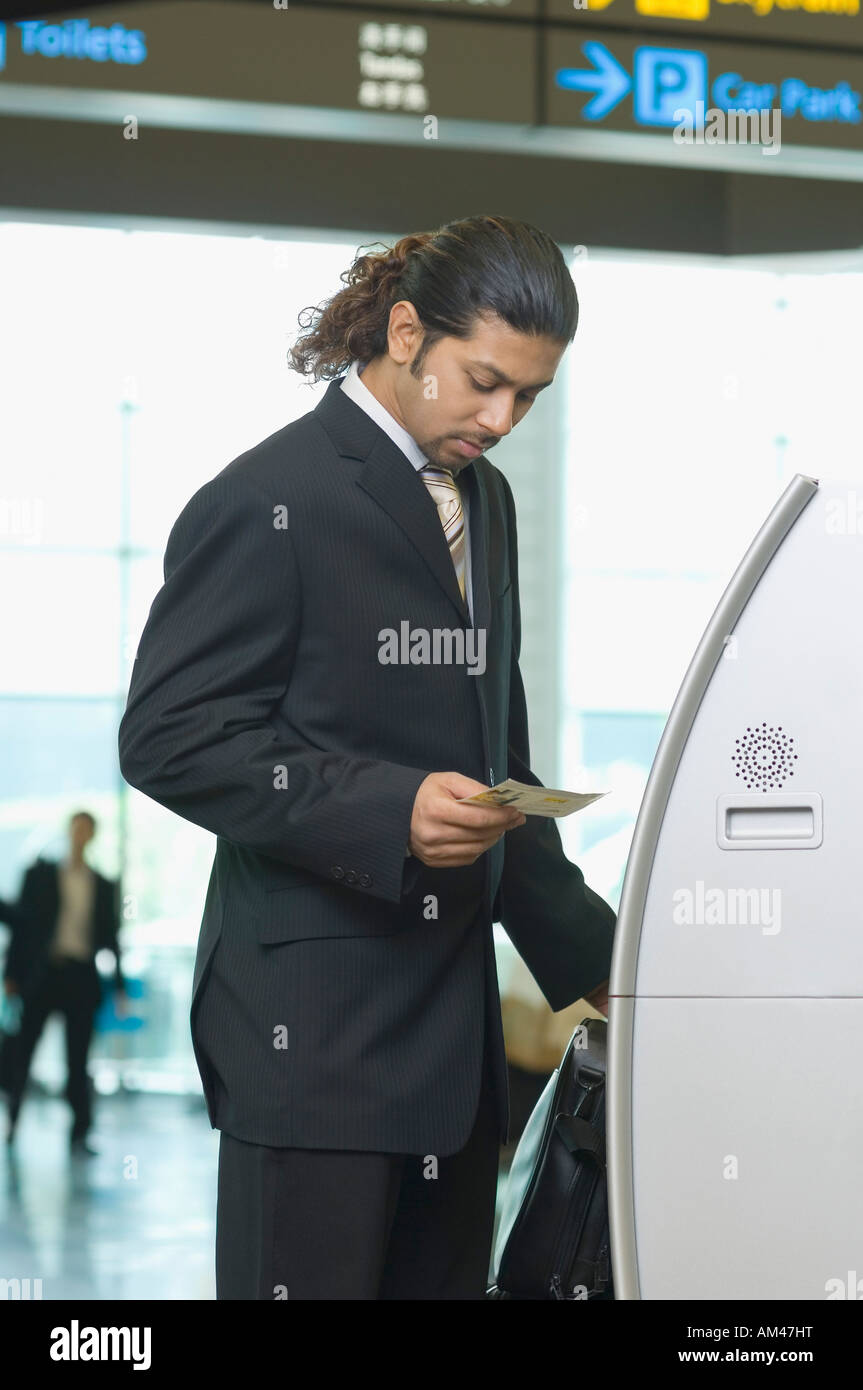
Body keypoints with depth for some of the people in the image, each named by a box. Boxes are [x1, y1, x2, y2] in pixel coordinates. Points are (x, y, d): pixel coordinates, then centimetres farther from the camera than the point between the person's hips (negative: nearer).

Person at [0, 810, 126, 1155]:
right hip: (42, 972, -1)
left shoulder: (103, 886, 14)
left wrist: (119, 984, 8)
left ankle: (79, 1133, 1)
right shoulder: (40, 874, 9)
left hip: (81, 979, 1)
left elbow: (110, 937, 15)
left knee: (78, 1058, -1)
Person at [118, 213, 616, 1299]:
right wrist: (386, 812, -23)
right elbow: (168, 738, -13)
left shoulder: (483, 500, 17)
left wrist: (585, 950, 20)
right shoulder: (270, 503, -9)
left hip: (452, 1009, 8)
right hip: (314, 1021, -8)